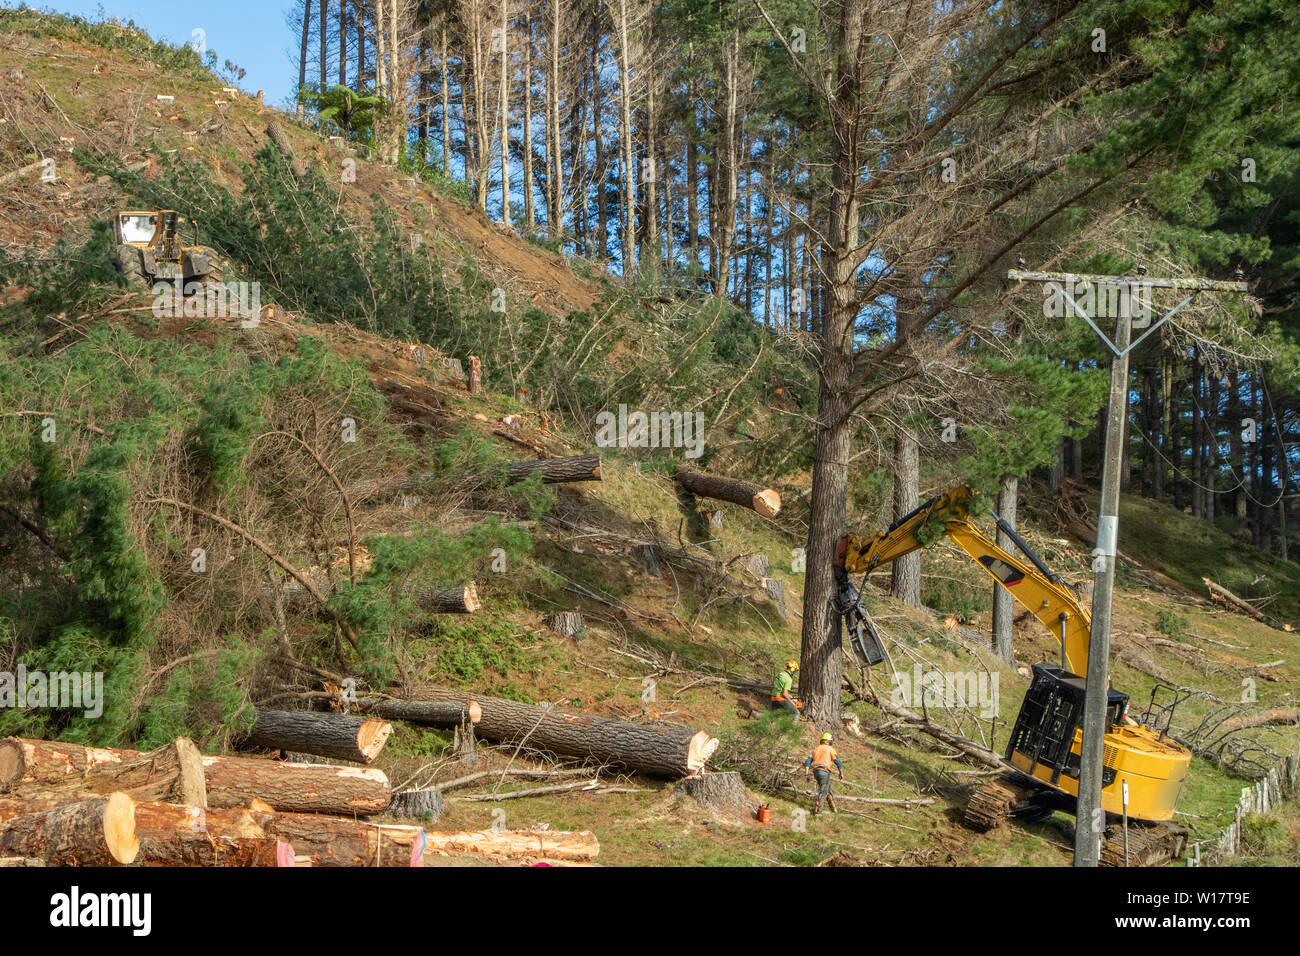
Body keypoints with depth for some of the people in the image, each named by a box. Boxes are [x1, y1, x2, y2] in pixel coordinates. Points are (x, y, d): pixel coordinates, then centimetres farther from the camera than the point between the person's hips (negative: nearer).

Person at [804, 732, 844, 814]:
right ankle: (817, 809, -16)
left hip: (816, 772, 6)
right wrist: (841, 773, 13)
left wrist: (806, 774, 7)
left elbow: (808, 762, 10)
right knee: (823, 791, -5)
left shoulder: (815, 749, 20)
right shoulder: (830, 749, 6)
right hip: (824, 772, -6)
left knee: (827, 789, 20)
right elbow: (838, 762, 1)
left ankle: (833, 808, 21)